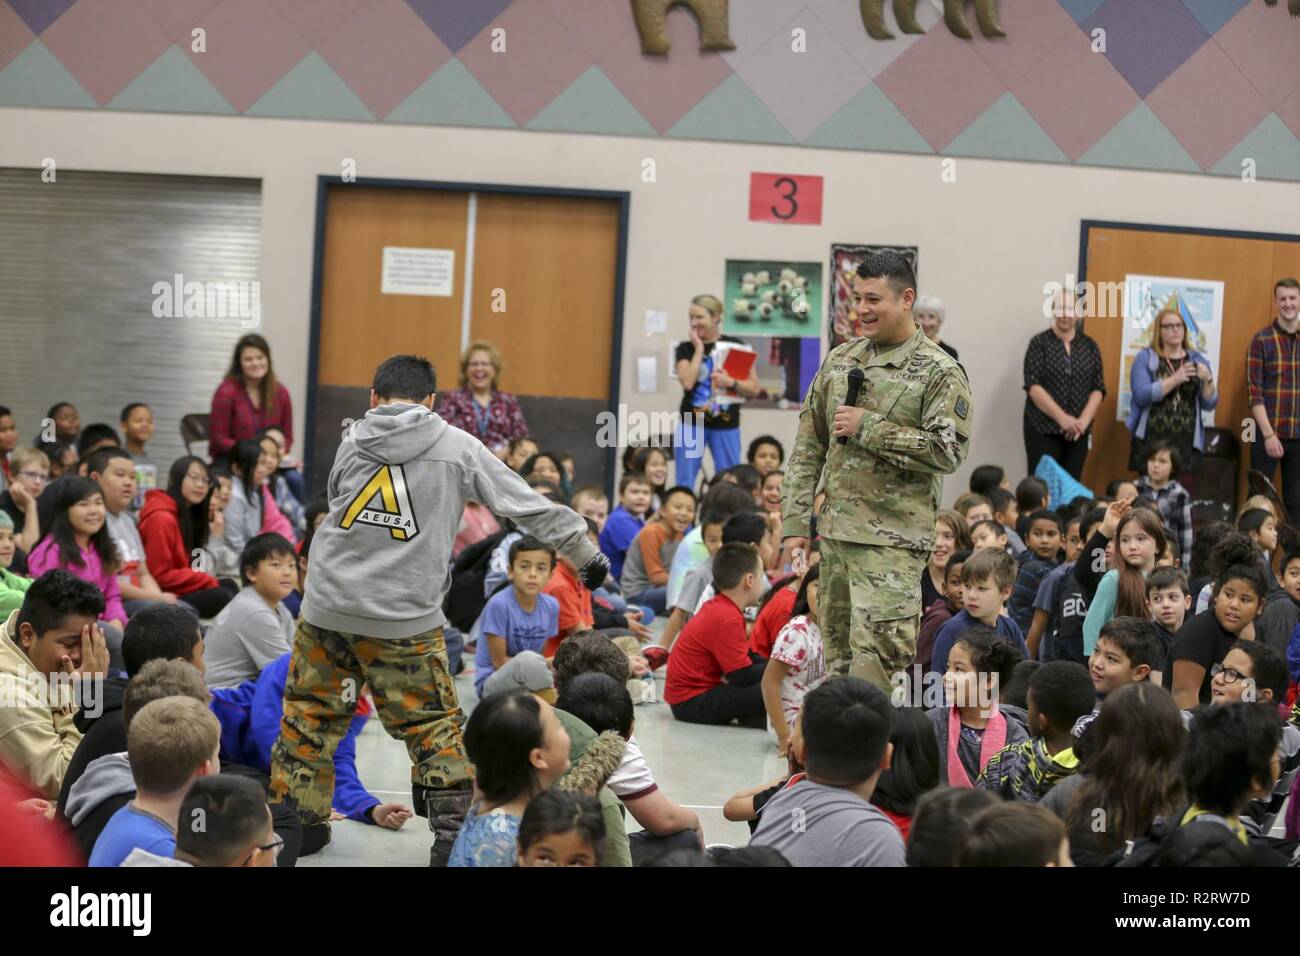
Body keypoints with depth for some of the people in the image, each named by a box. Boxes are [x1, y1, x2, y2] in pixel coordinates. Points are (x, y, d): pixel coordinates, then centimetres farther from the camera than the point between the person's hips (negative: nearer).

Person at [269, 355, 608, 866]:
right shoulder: (459, 448, 2)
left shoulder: (351, 442, 7)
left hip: (327, 607, 2)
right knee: (433, 726, 7)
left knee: (308, 715, 16)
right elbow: (527, 506, 5)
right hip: (405, 618, -2)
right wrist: (583, 552, 15)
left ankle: (294, 820, 22)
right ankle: (454, 831, 2)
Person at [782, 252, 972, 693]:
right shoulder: (840, 361, 12)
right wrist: (795, 524, 8)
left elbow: (948, 451, -15)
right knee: (838, 655, 11)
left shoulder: (939, 372, -5)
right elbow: (808, 448, 14)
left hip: (893, 540, -6)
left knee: (875, 655, -12)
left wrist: (869, 428, -15)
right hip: (834, 533, 6)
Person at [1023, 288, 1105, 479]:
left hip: (1077, 431, 3)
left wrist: (1083, 420, -9)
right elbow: (1033, 386, -9)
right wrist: (1062, 418, -17)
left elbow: (1098, 389, 7)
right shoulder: (1039, 343, 0)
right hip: (1043, 429, -3)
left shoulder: (1090, 346, 10)